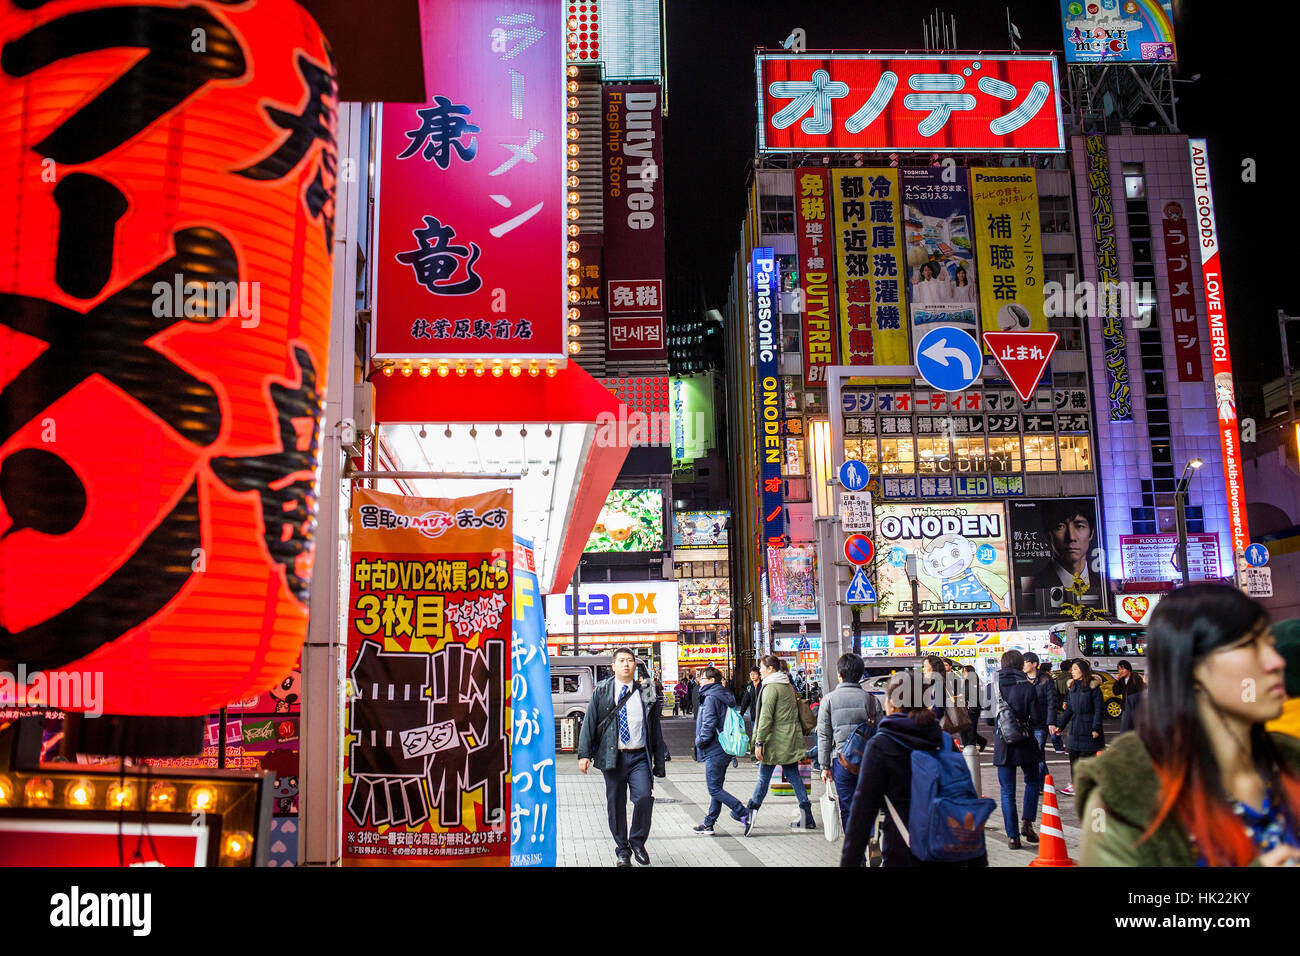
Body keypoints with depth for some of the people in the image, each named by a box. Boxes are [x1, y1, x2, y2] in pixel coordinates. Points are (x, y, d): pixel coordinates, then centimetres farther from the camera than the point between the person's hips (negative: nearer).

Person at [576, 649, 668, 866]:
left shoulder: (645, 693, 7)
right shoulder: (602, 691, 5)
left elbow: (655, 728, 10)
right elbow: (589, 722, 3)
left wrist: (659, 762, 8)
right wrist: (584, 754, -5)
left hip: (639, 757, 0)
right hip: (612, 757, 0)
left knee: (644, 796, -16)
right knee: (615, 805, 5)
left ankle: (637, 842, 7)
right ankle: (622, 850, 23)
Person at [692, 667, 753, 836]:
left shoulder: (710, 698, -16)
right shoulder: (726, 697, 13)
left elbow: (709, 724, -22)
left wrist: (700, 742, -6)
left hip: (714, 751, -10)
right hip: (726, 750, 10)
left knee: (714, 789, -5)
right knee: (717, 787, 14)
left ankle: (745, 815, -10)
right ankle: (709, 823, 21)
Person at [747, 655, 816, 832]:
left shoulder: (771, 687, -14)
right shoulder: (788, 685, 13)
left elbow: (766, 717, -19)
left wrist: (759, 742, -17)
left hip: (775, 740, -8)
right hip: (790, 740, 8)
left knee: (764, 777, 3)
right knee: (793, 776, 9)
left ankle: (751, 812, 13)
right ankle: (807, 818, 7)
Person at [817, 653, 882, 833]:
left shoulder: (829, 699, -1)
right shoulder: (869, 699, 2)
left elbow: (823, 736, 0)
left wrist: (825, 766, 6)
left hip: (842, 759, -1)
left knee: (847, 809, 6)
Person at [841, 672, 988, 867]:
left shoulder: (880, 746, -9)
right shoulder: (944, 740, 4)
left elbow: (863, 809, -11)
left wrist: (848, 862, -8)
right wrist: (978, 860, 13)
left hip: (903, 854, -4)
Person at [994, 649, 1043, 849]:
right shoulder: (1027, 687, -9)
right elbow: (1037, 718, -8)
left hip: (1002, 746, 1)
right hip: (1025, 745, -1)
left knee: (1007, 792, 7)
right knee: (1032, 782, 22)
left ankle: (1012, 836, 5)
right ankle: (1027, 822, 10)